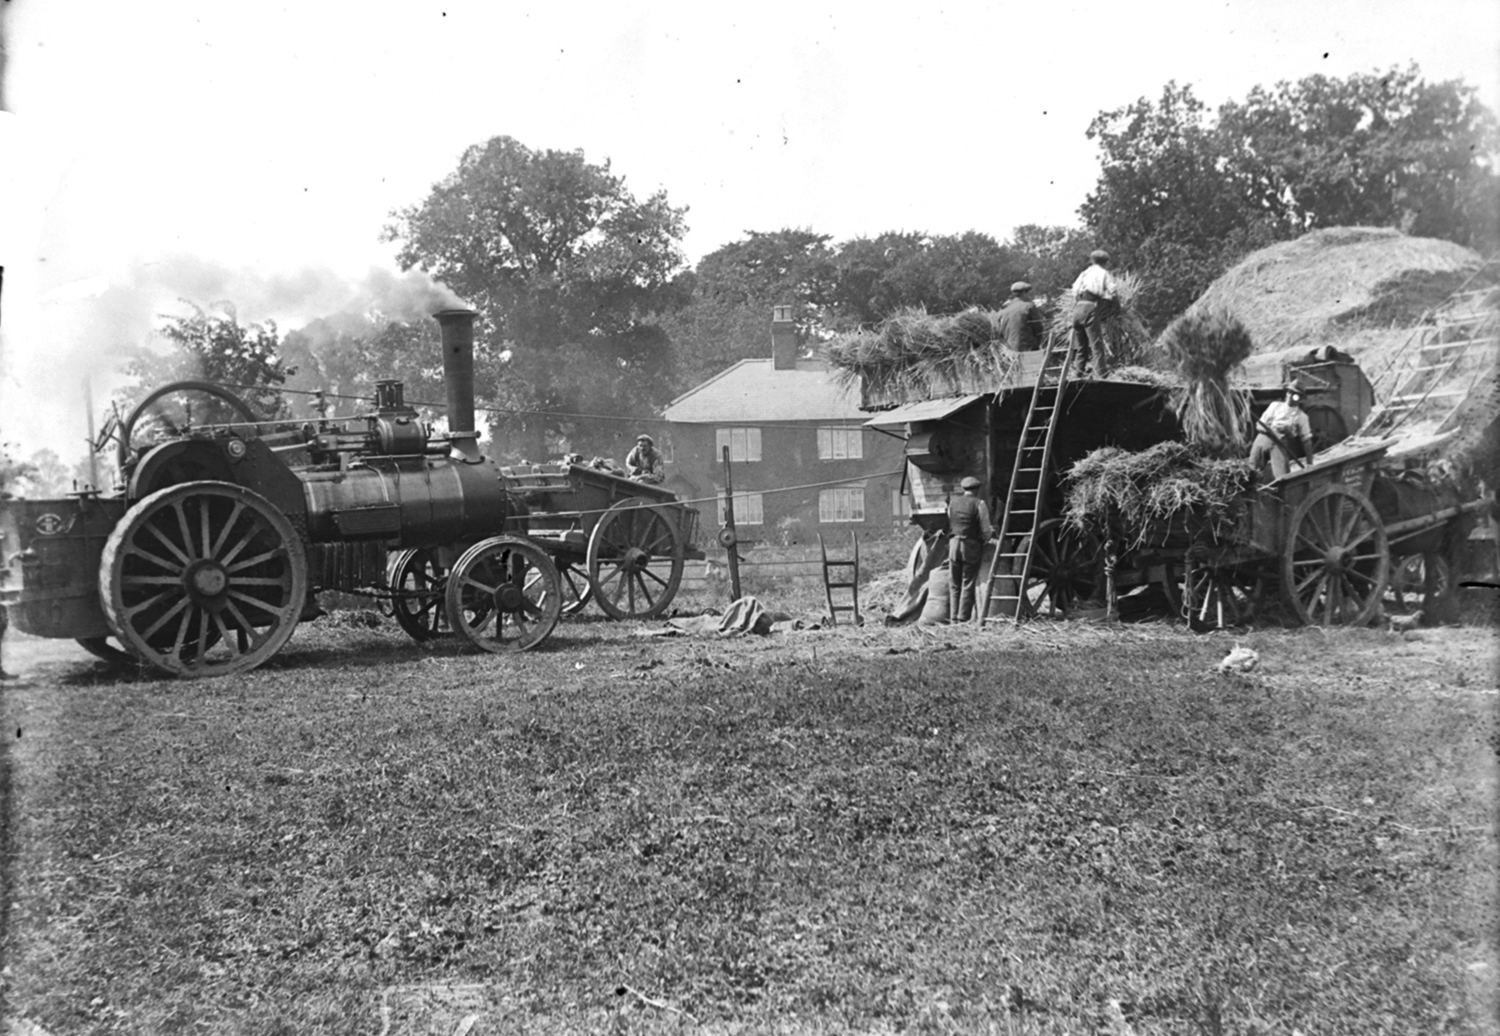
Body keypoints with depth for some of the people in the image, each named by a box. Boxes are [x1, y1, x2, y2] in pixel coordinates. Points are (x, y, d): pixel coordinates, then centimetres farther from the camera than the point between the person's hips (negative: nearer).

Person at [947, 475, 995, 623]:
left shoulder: (953, 502, 7)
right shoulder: (978, 504, -6)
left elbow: (949, 524, 12)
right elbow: (986, 530, -9)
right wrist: (988, 535, 15)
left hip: (953, 544, 4)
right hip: (971, 546, -3)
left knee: (954, 584, 10)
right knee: (968, 584, 2)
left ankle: (953, 617, 8)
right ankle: (963, 618, -1)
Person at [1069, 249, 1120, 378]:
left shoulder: (1084, 274, 24)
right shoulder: (1103, 274, 8)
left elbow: (1074, 293, 18)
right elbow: (1114, 293, 0)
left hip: (1077, 309, 6)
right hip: (1091, 308, -6)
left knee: (1080, 346, 12)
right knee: (1096, 343, -9)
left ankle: (1078, 374, 13)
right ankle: (1101, 374, -16)